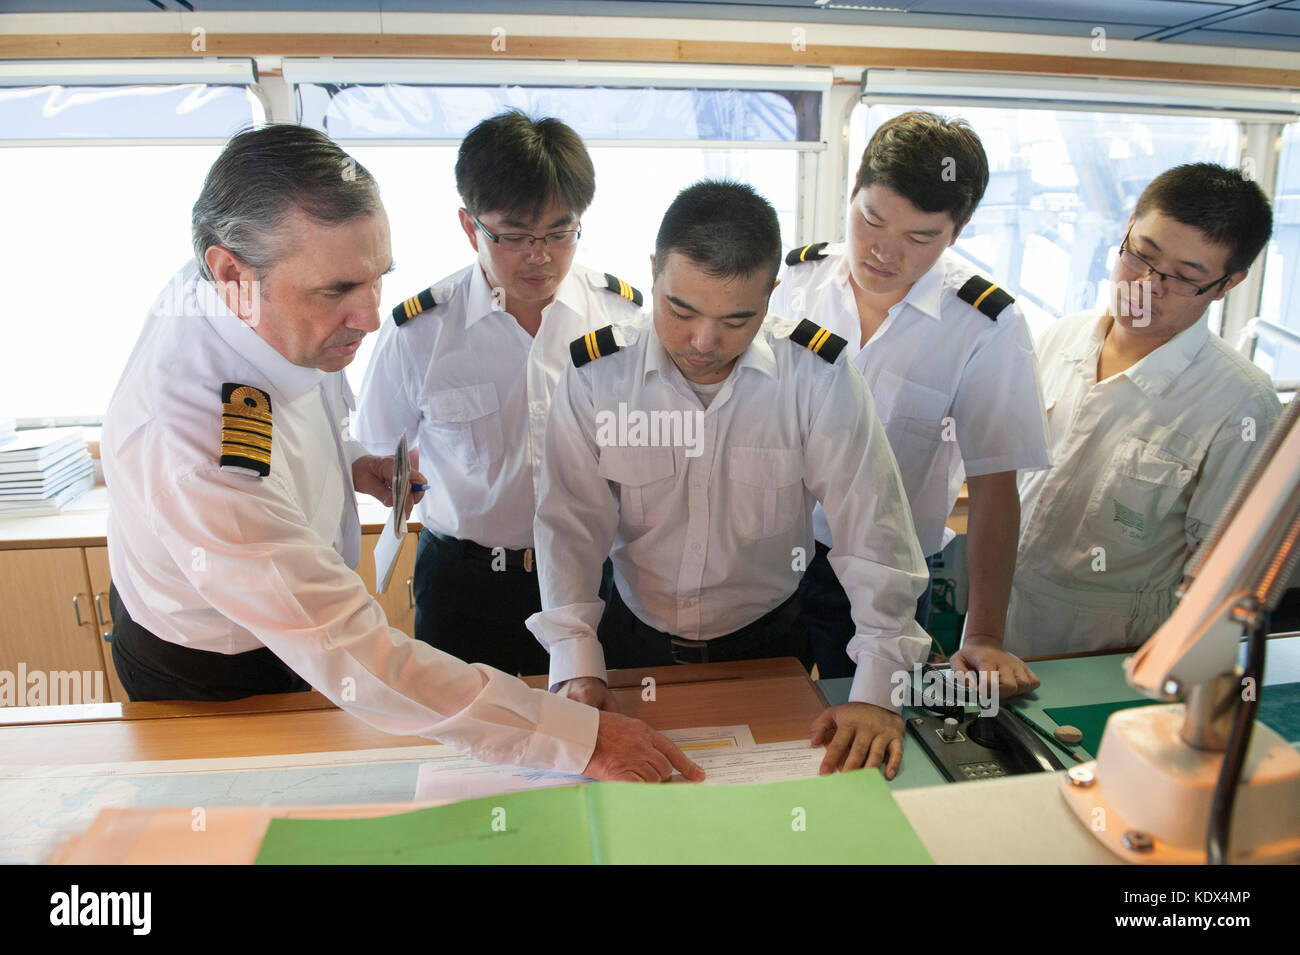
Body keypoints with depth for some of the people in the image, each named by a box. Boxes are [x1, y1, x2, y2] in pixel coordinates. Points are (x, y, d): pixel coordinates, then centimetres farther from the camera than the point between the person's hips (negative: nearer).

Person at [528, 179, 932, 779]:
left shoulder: (819, 376, -16)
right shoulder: (594, 375, -13)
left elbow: (873, 530, -16)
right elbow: (571, 526, -12)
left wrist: (878, 692, -21)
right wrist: (576, 667, -22)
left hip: (766, 645, 0)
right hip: (632, 644, 1)